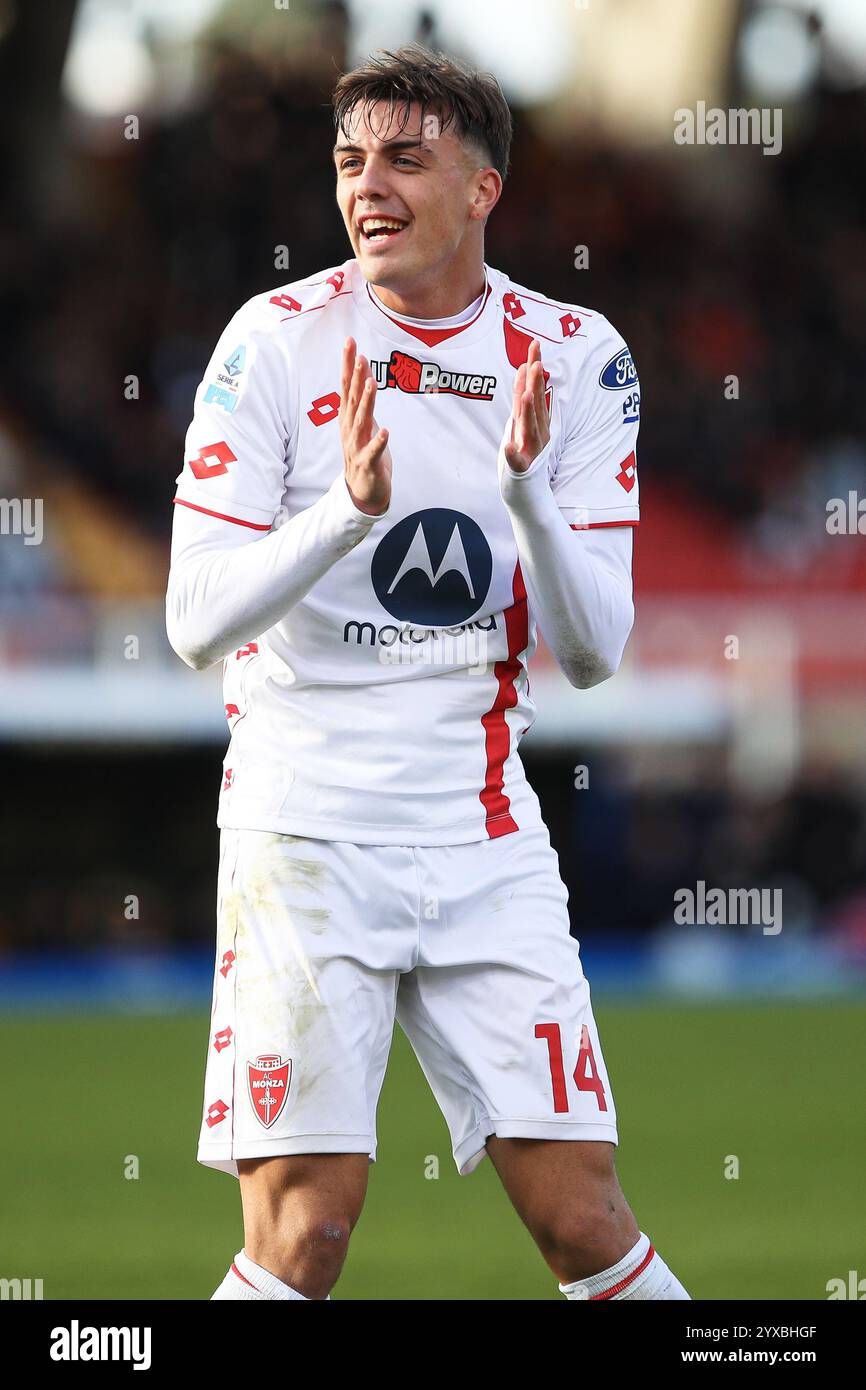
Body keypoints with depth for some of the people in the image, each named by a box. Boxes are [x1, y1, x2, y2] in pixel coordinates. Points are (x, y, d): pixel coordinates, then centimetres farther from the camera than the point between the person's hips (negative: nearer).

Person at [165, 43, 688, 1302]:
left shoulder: (576, 358, 2)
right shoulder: (279, 339, -5)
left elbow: (594, 653, -3)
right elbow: (197, 620, -10)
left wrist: (524, 484, -20)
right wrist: (352, 507, -25)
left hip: (487, 841, 2)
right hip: (305, 824, -2)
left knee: (584, 1219, 0)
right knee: (303, 1232, -11)